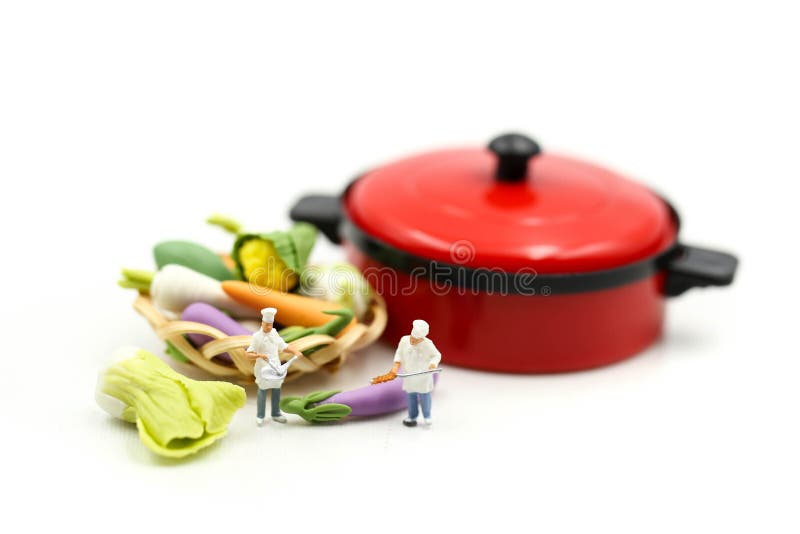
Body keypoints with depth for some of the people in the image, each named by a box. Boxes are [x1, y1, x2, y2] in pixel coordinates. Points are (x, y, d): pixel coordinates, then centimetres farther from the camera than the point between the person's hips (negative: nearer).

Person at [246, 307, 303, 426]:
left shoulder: (274, 334, 4)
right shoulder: (257, 336, -12)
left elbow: (283, 346, 15)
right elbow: (249, 354, -16)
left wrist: (295, 351, 1)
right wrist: (259, 355, -33)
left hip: (275, 367, 5)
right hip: (263, 368, -5)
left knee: (276, 391, 11)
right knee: (262, 392, 3)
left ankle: (276, 414, 25)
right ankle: (260, 416, 15)